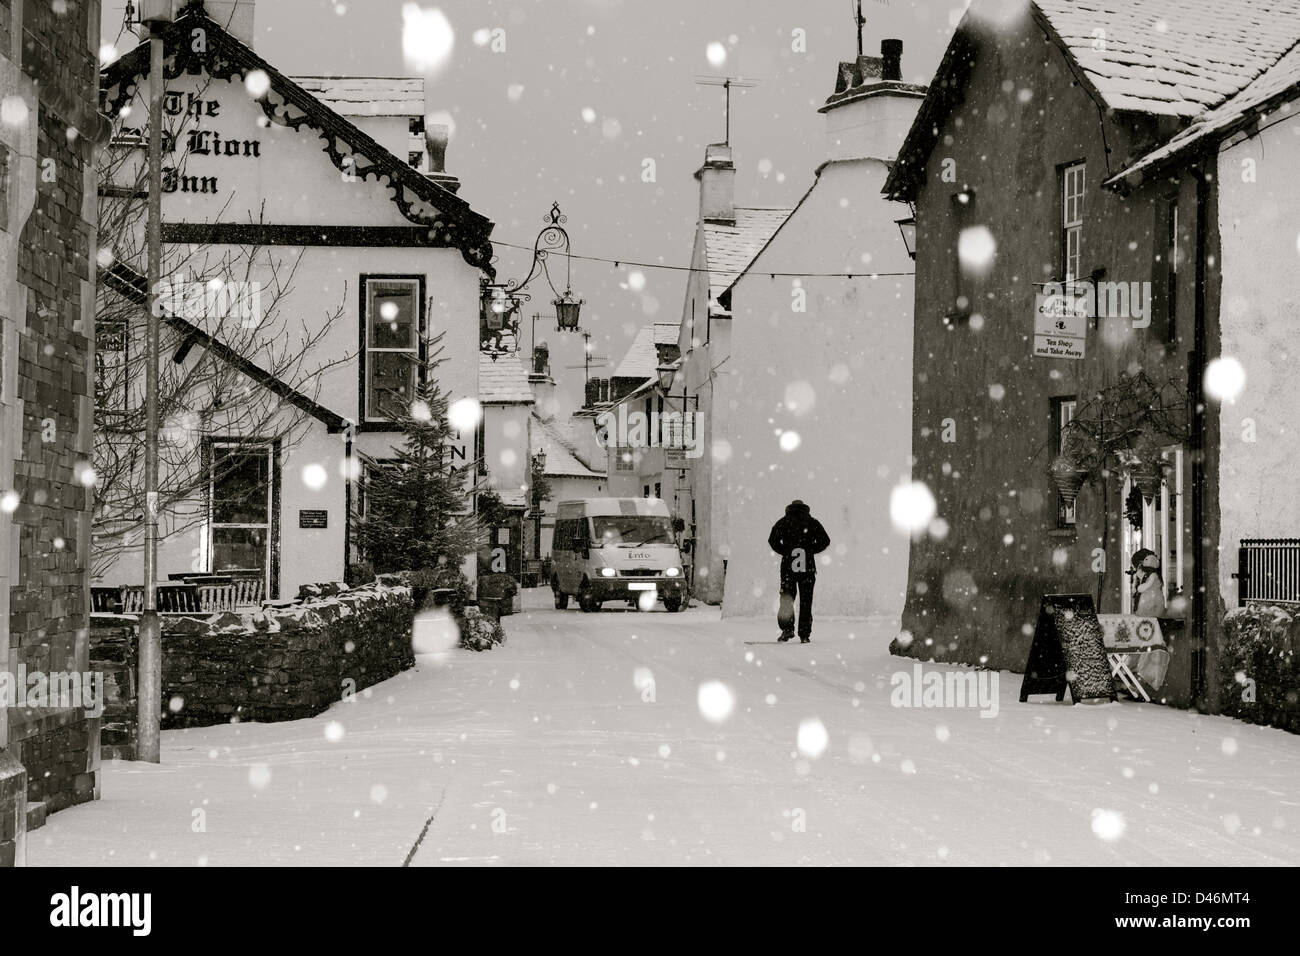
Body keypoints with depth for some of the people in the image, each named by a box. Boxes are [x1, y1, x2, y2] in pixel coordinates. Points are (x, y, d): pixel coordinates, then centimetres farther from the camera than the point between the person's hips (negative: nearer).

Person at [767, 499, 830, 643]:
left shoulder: (783, 522, 7)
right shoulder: (812, 522, 7)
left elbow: (773, 540, -4)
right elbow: (825, 541, 1)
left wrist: (785, 552, 6)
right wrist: (811, 551, 10)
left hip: (788, 566, -1)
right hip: (808, 568, 1)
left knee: (786, 599, 6)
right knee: (806, 601, 5)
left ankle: (787, 629, -9)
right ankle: (805, 635, 4)